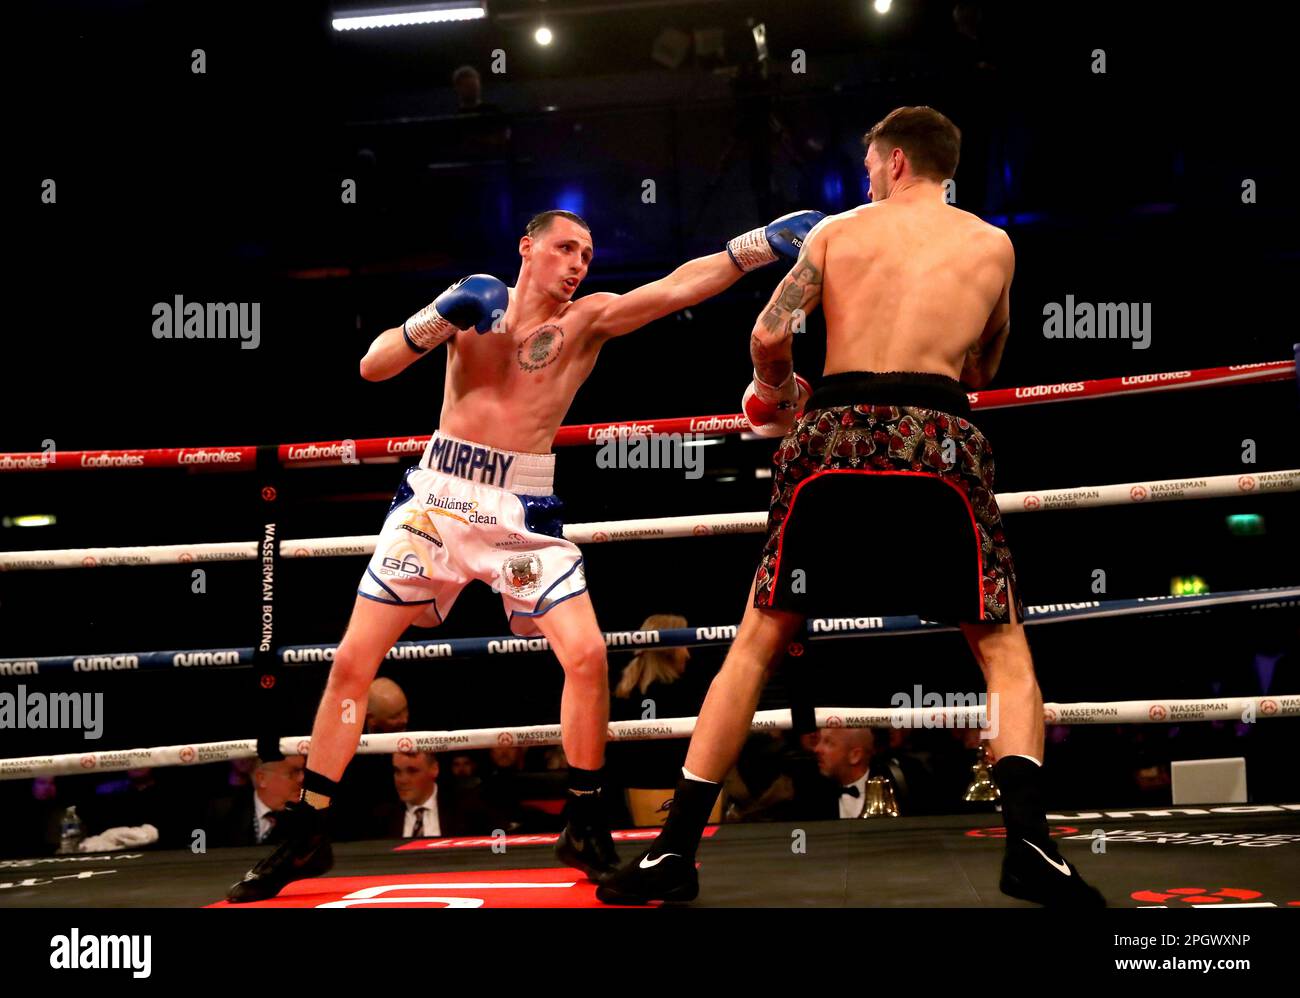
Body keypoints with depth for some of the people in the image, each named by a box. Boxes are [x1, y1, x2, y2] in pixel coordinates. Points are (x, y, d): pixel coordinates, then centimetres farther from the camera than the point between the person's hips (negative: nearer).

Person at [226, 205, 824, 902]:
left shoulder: (589, 318, 2)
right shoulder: (474, 302, 7)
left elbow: (678, 287, -12)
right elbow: (373, 367, 1)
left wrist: (762, 243, -24)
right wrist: (438, 320, -15)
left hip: (523, 510, -1)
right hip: (436, 496, 1)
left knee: (587, 655, -15)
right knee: (352, 662, -1)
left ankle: (584, 830, 2)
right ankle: (307, 836, 10)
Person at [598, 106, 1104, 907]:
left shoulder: (838, 231, 13)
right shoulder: (992, 246, 15)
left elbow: (769, 337, 3)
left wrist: (779, 396, 21)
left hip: (836, 438, 1)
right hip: (938, 443, 0)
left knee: (757, 643, 10)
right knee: (1004, 648, 9)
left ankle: (675, 849, 7)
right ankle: (1029, 842, -13)